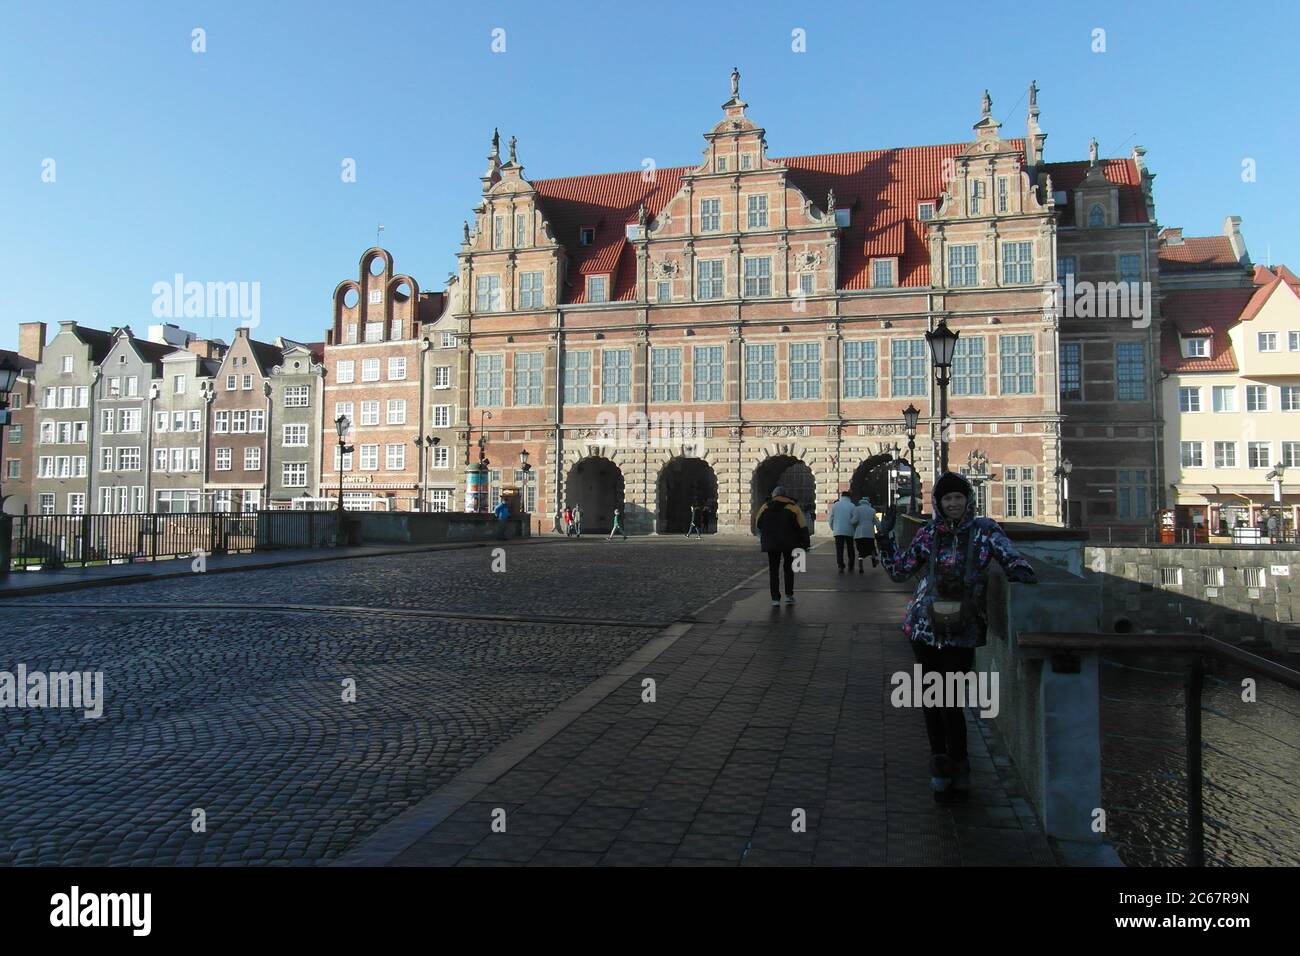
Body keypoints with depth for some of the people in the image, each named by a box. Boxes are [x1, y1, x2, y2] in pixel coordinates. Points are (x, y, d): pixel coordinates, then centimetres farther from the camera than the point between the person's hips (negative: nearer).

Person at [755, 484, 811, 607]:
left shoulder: (765, 507, 1)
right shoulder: (793, 507, -3)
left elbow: (758, 524, 7)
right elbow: (802, 526, -8)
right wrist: (806, 542, -5)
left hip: (771, 544, 1)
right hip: (789, 544, 0)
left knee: (773, 570, 5)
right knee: (789, 568, 17)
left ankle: (775, 599, -2)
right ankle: (789, 595, 17)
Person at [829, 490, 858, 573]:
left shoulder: (835, 505, 2)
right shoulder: (852, 506, -2)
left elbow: (831, 518, 3)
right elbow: (855, 518, -14)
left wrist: (833, 528, 13)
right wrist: (852, 525, 2)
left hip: (838, 531, 0)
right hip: (849, 531, 0)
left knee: (839, 549, -2)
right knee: (850, 549, 14)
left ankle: (841, 566, -15)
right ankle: (851, 566, 20)